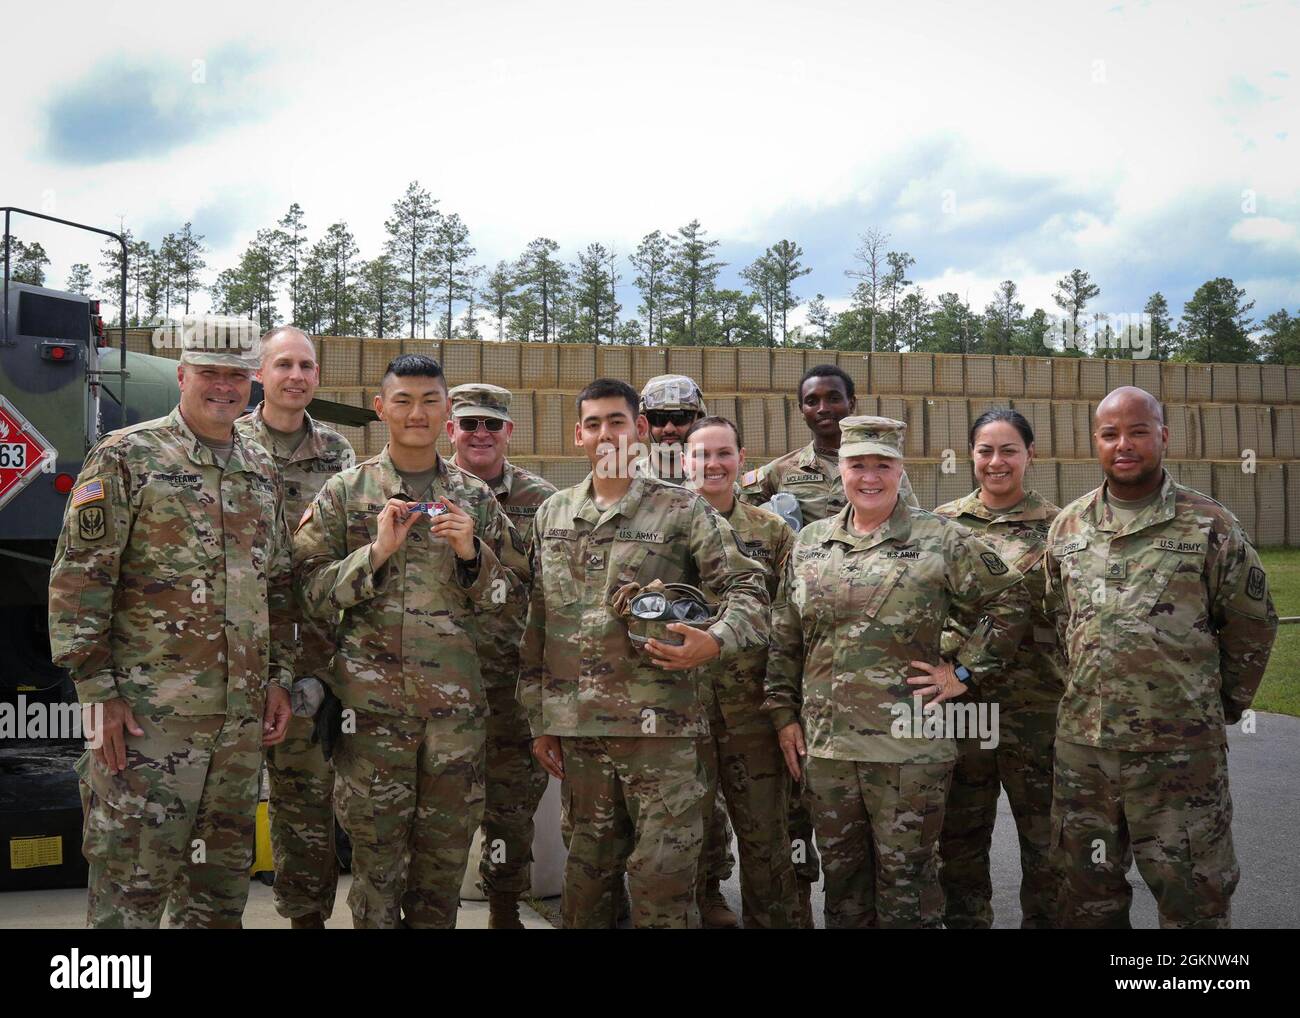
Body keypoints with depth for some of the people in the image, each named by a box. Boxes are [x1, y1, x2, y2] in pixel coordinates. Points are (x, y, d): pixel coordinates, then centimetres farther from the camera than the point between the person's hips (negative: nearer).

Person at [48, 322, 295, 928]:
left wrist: (279, 678, 13)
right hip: (148, 714, -5)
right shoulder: (126, 457, -4)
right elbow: (78, 580, -8)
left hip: (243, 715, 6)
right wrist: (97, 689, -13)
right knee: (131, 878, -1)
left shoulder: (262, 470, 14)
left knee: (223, 876, 14)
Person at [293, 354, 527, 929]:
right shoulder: (344, 493, 3)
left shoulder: (477, 499, 8)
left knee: (445, 855, 11)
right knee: (377, 853, 6)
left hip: (456, 700, 2)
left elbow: (510, 597, 9)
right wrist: (376, 552, -15)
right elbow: (311, 591, -1)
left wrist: (471, 552, -9)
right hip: (373, 699, -2)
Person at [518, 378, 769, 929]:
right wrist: (539, 718, 11)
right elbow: (536, 625, 13)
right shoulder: (551, 515, 11)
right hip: (576, 727, 4)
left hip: (661, 723, -4)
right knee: (588, 870, 15)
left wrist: (714, 641, -23)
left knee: (663, 877, -2)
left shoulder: (682, 509, -1)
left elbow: (747, 588, -3)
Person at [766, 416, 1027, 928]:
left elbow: (1008, 600, 1)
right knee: (841, 871, 15)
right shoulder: (809, 542, 9)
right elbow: (785, 640, 12)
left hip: (909, 745, -4)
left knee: (905, 875, 6)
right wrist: (784, 713, 9)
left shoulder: (940, 538, -3)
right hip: (823, 742, 4)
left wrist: (963, 670, -4)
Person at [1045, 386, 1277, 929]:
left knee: (1195, 896, 7)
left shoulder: (1210, 525, -4)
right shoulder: (1067, 527, 6)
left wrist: (1224, 702, 7)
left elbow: (1252, 623, 4)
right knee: (1087, 889, 15)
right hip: (1081, 743, 4)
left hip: (1182, 748, -3)